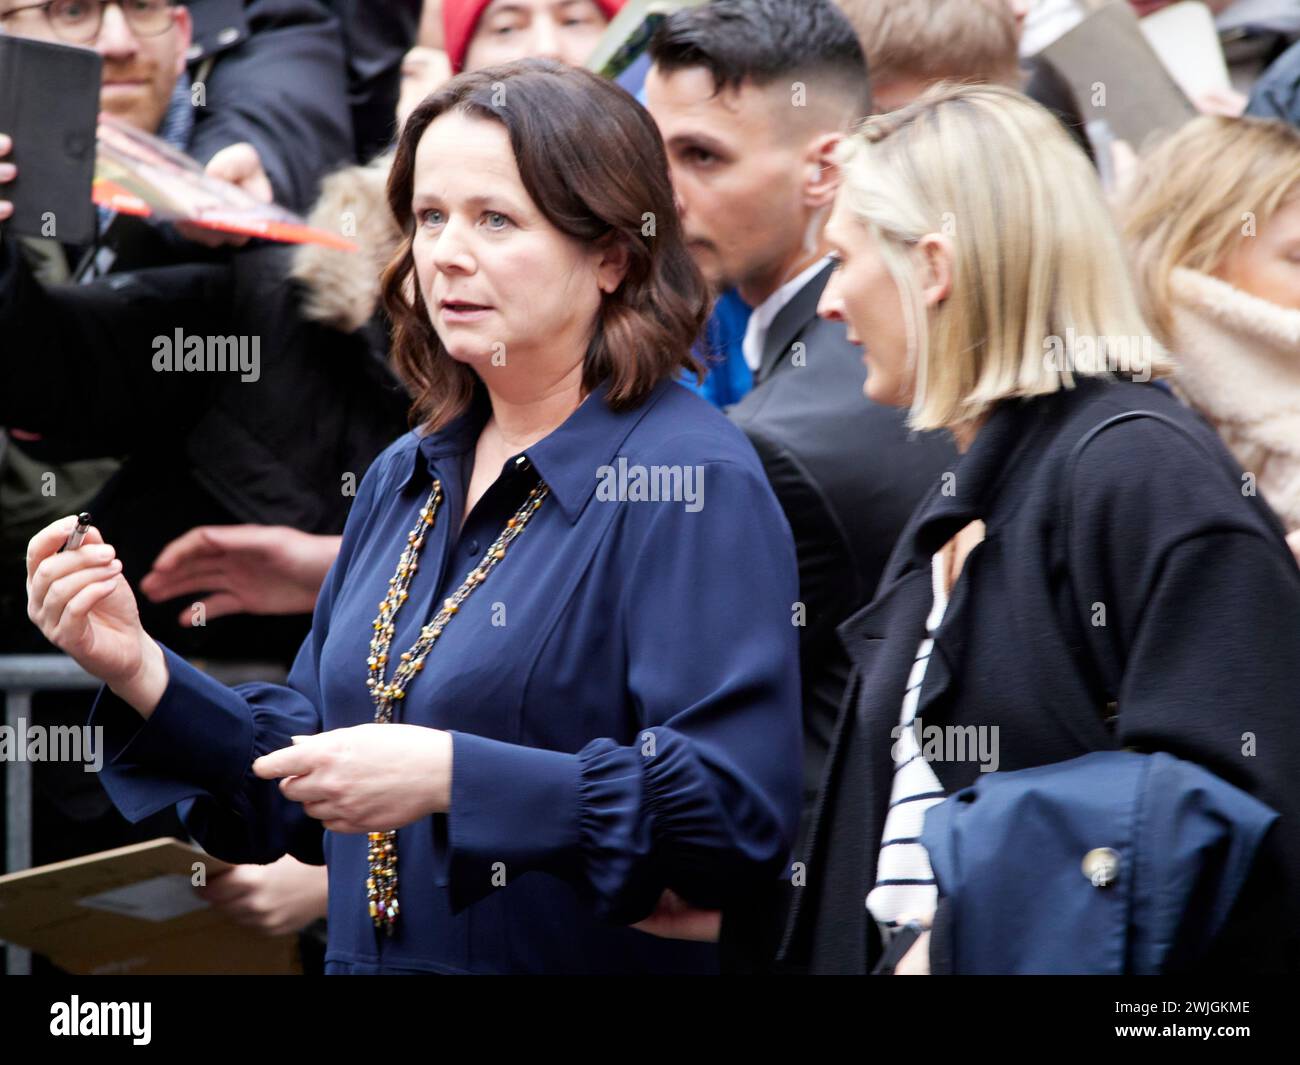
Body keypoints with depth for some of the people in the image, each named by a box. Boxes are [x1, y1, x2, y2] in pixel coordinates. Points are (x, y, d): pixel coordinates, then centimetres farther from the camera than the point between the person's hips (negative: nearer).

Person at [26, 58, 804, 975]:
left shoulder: (693, 482, -10)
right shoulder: (407, 480, 12)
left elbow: (738, 812, -20)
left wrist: (449, 775, -24)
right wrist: (142, 674, 1)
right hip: (368, 964, 5)